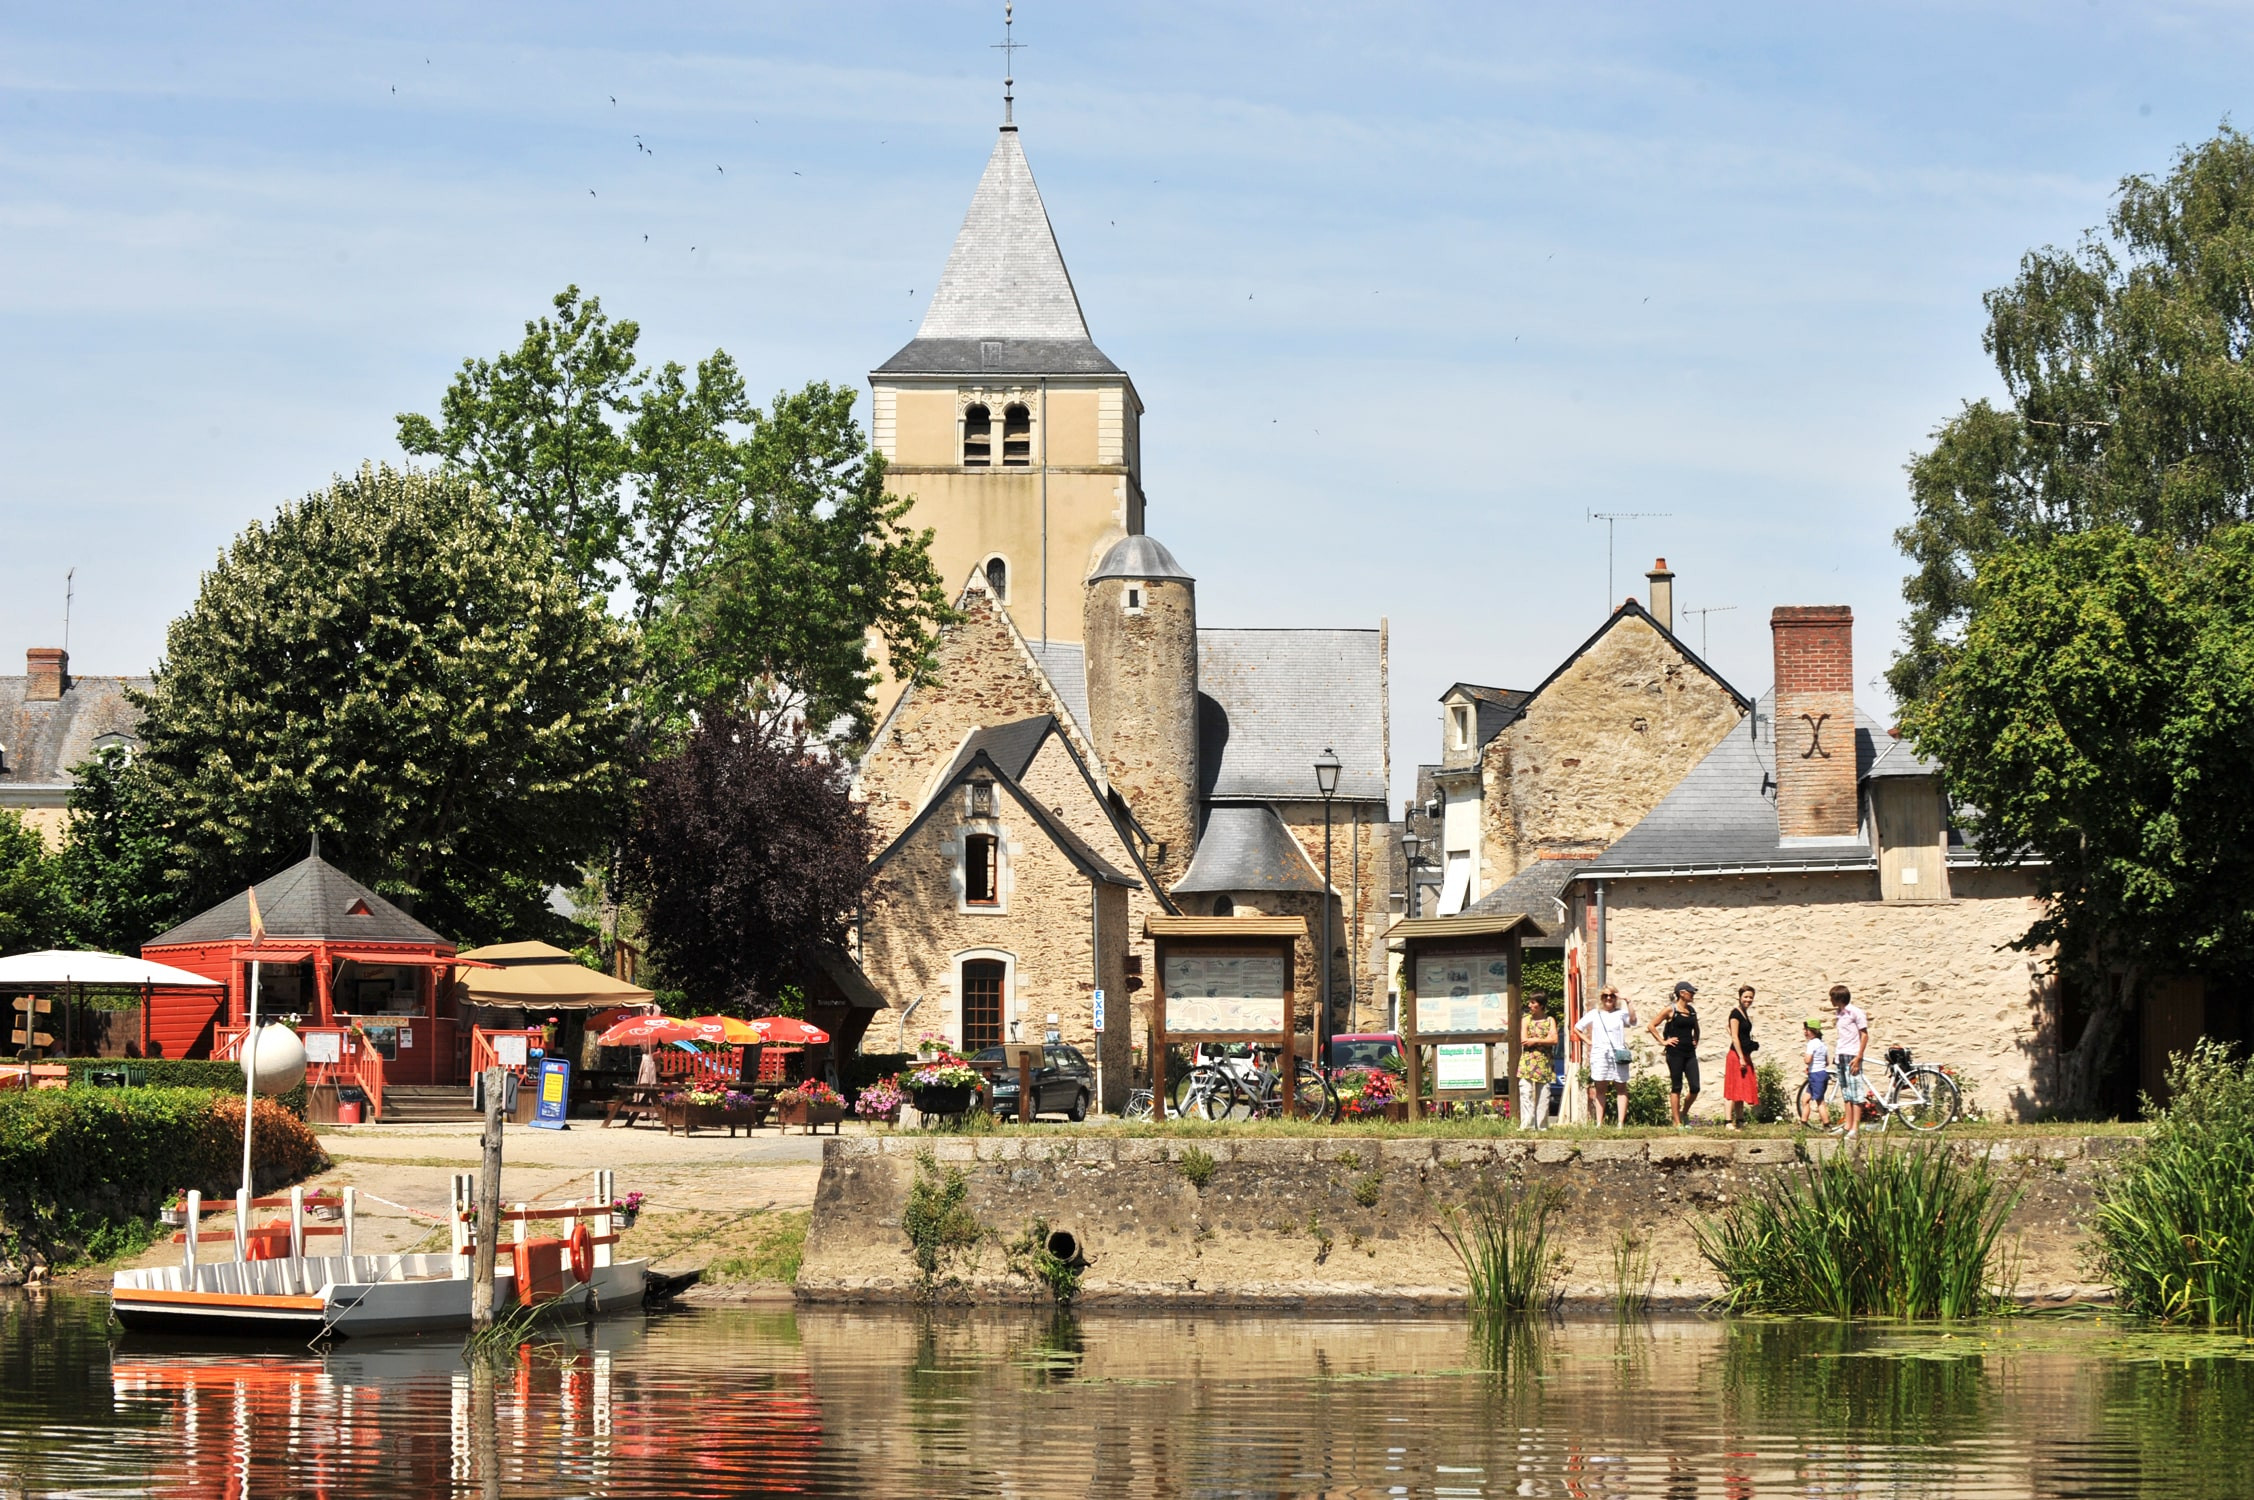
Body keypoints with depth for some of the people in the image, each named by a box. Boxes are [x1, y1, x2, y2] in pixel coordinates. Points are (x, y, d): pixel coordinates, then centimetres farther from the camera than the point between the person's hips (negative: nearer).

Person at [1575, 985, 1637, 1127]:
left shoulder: (1621, 1013, 6)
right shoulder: (1594, 1014, 12)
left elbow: (1633, 1020, -14)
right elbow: (1577, 1029, 18)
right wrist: (1588, 1041, 7)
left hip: (1619, 1055, -1)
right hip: (1599, 1055, 1)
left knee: (1621, 1089, -2)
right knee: (1600, 1089, 2)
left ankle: (1621, 1123, -3)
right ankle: (1599, 1123, 2)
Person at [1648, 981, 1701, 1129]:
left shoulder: (1692, 1010, 12)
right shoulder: (1671, 1010, -5)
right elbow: (1652, 1025, -6)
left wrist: (1695, 1041, 16)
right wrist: (1662, 1041, -8)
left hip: (1689, 1052, 6)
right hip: (1675, 1052, -6)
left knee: (1695, 1088, -2)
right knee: (1676, 1087, -1)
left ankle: (1684, 1113, 21)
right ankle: (1677, 1122, 4)